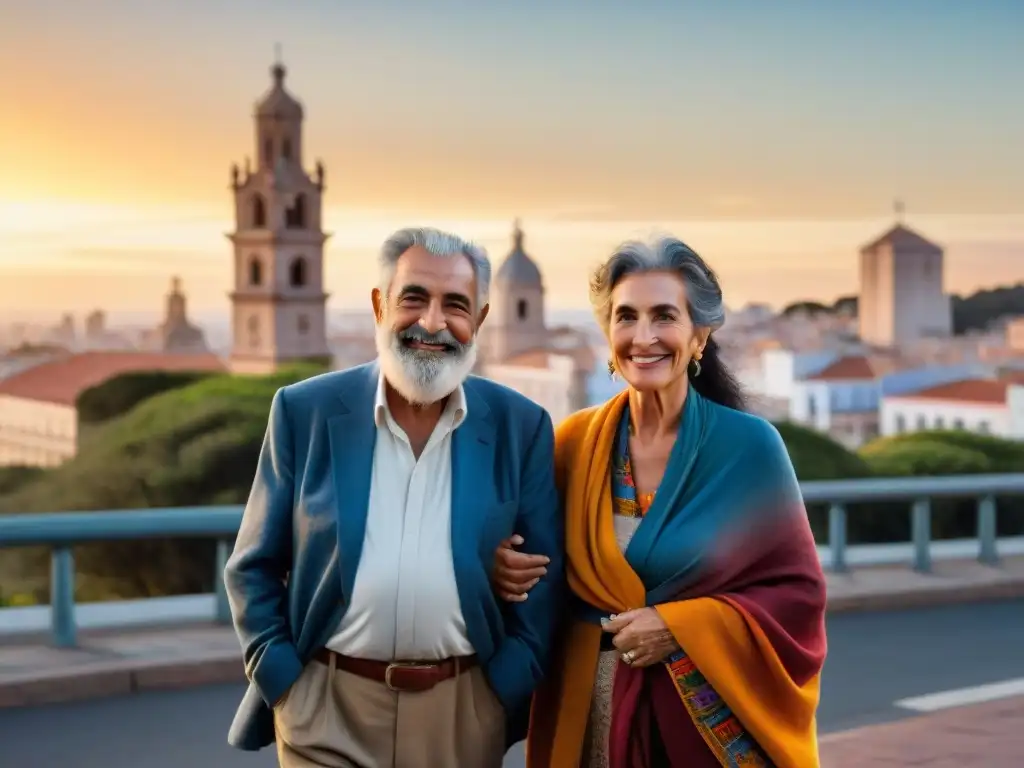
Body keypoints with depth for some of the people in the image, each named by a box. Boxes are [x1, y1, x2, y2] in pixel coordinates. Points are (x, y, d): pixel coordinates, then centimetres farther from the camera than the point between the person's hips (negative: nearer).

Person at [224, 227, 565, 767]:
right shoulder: (305, 412, -2)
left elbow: (544, 576, 4)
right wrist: (281, 678, -4)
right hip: (328, 708, -1)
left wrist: (509, 685, -4)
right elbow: (253, 568, 4)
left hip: (464, 711, 1)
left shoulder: (520, 426, 0)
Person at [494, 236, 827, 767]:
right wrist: (504, 569, -11)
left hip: (708, 719, -2)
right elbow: (539, 569, 10)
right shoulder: (573, 442, 0)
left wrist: (680, 628, -16)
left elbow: (797, 593, -7)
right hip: (586, 713, 3)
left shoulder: (749, 445, -8)